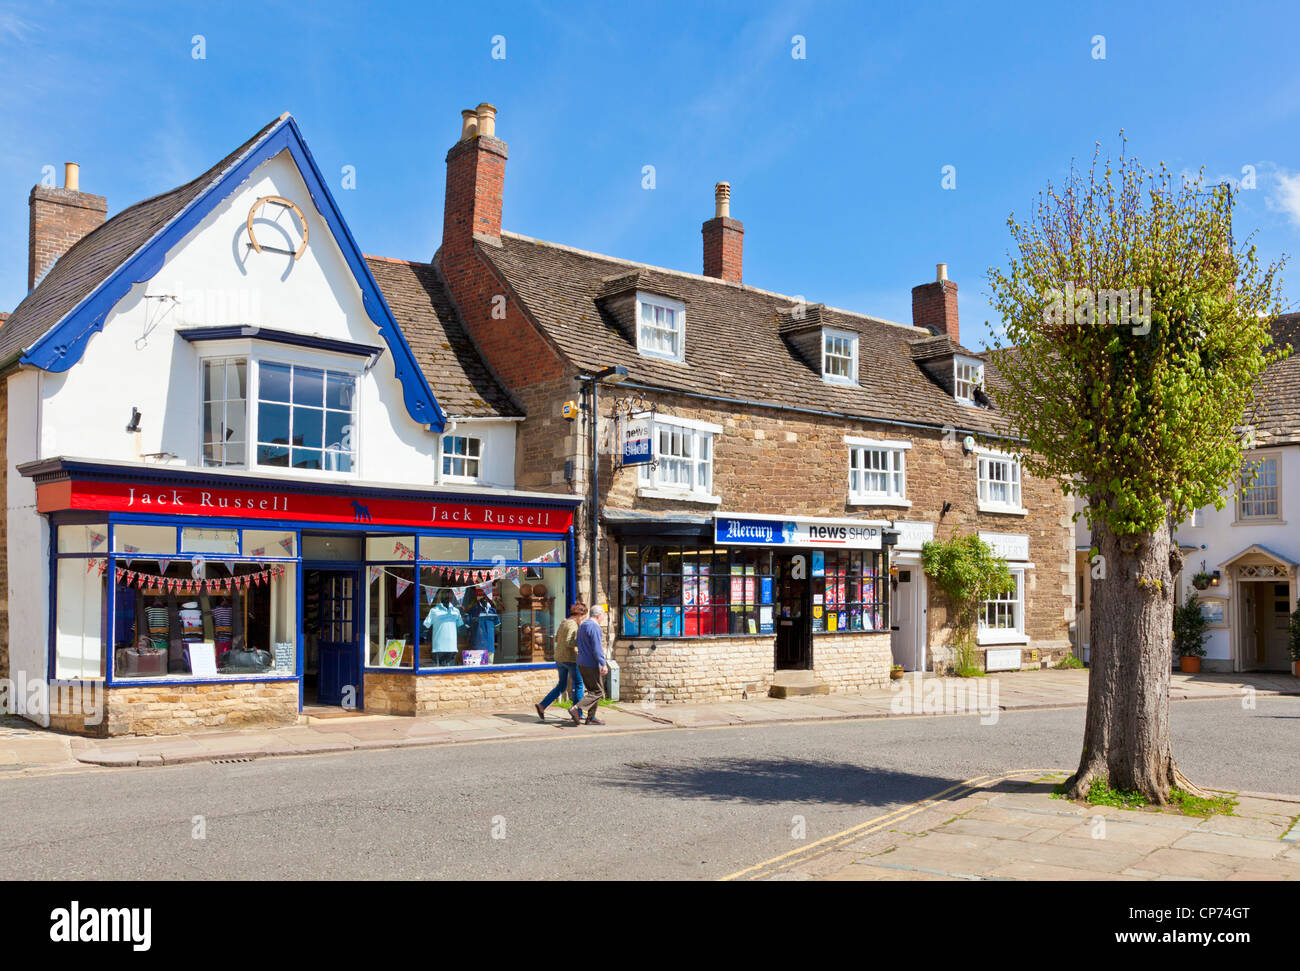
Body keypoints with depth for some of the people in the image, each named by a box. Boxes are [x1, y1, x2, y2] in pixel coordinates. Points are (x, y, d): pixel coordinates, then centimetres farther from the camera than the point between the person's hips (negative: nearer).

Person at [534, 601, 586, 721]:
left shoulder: (564, 622, 12)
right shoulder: (572, 625, -16)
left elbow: (557, 639, 20)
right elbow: (568, 642, -24)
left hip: (559, 657, 9)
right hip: (570, 658, -9)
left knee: (562, 685, 16)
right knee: (578, 684, 6)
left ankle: (542, 706, 9)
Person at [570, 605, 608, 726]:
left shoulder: (582, 625, 15)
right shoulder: (594, 627, -15)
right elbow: (596, 648, -21)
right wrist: (603, 664, -21)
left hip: (582, 664, 10)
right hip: (591, 665, -10)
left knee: (593, 691, 13)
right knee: (598, 692, -5)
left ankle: (591, 718, 10)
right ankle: (576, 709, -16)